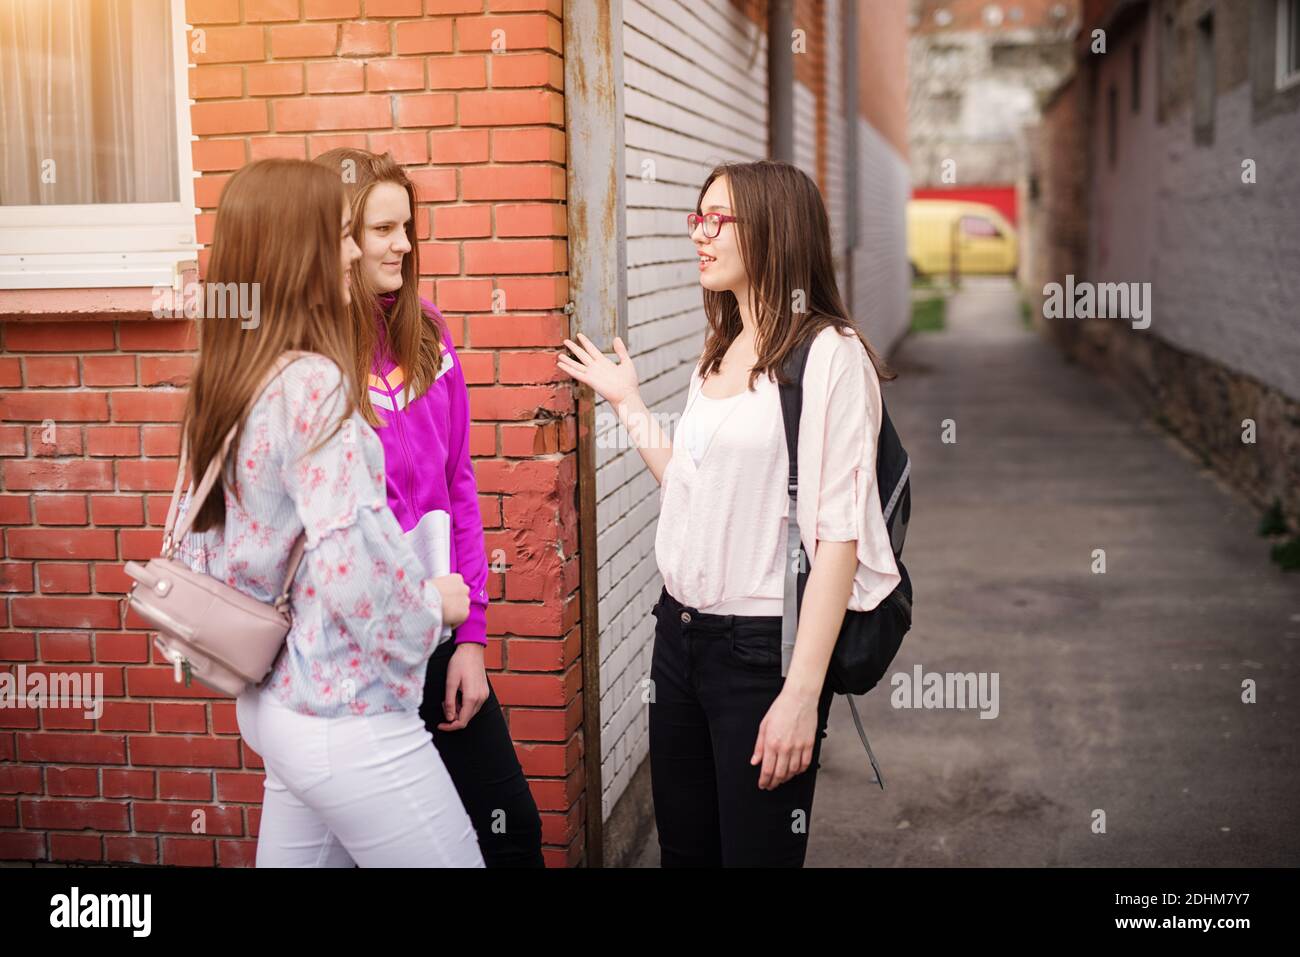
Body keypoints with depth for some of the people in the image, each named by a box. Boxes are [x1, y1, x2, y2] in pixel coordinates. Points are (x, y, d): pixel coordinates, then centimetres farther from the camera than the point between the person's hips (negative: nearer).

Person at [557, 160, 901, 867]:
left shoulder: (828, 354, -12)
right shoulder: (718, 355, 12)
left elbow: (837, 535, -17)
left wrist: (802, 691, -21)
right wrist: (627, 403, 18)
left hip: (762, 647, -7)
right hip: (679, 632, 8)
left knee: (755, 851, 5)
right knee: (683, 849, 18)